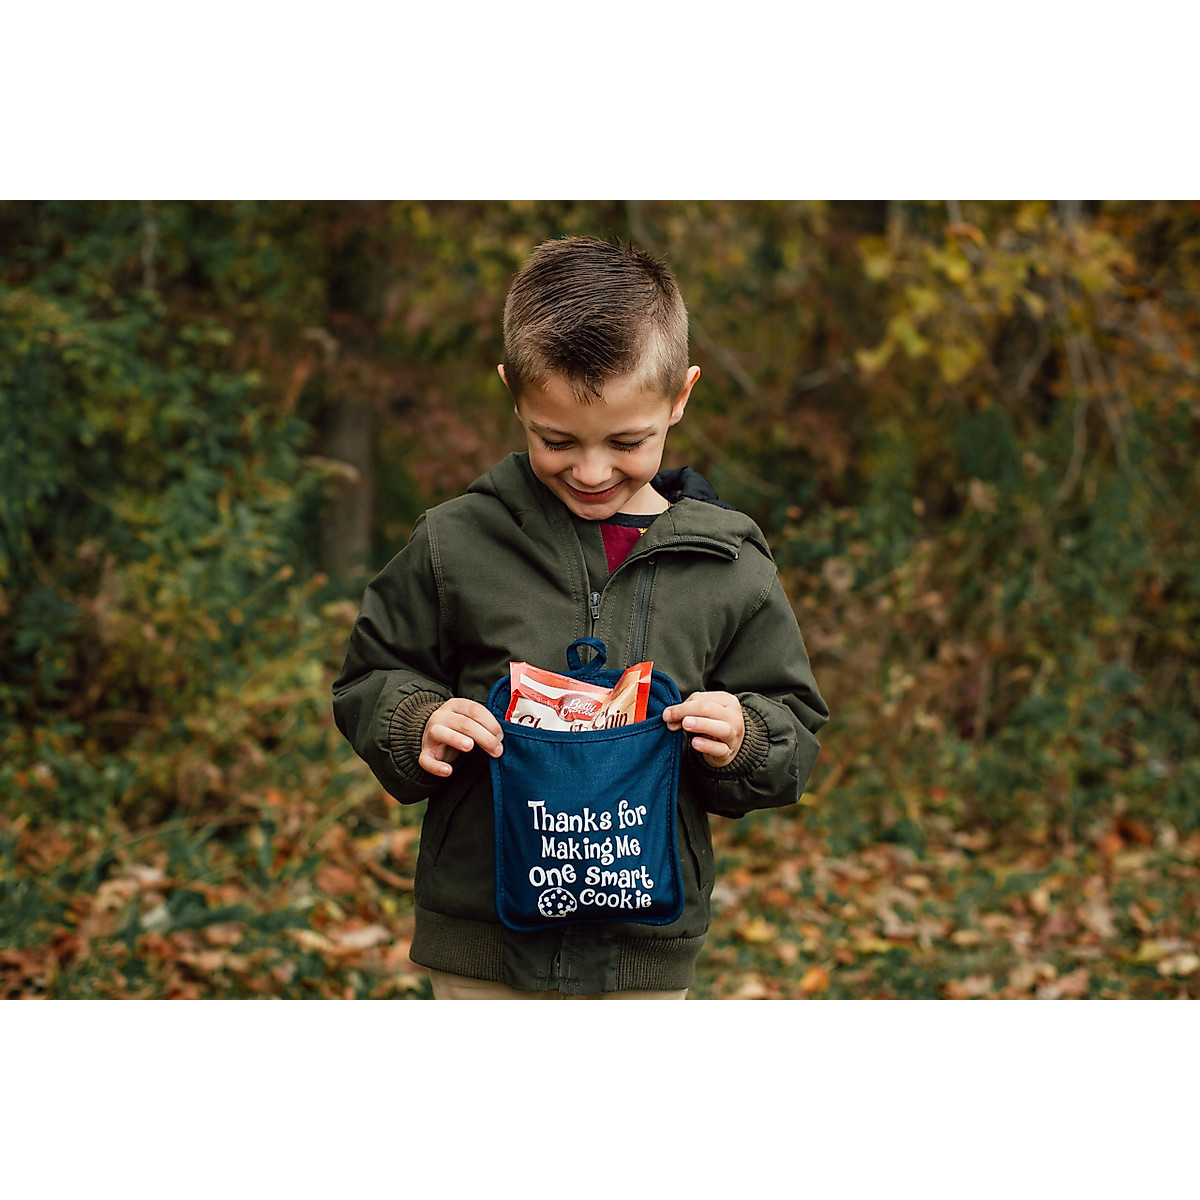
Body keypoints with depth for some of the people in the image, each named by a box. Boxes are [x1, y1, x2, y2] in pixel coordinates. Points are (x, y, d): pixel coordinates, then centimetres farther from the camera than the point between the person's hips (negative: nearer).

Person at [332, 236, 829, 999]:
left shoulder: (728, 567, -2)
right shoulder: (455, 545, -4)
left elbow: (794, 729, 6)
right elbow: (370, 682, 6)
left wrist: (743, 741, -16)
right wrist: (416, 725, -15)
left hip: (647, 950, 1)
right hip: (479, 940, 0)